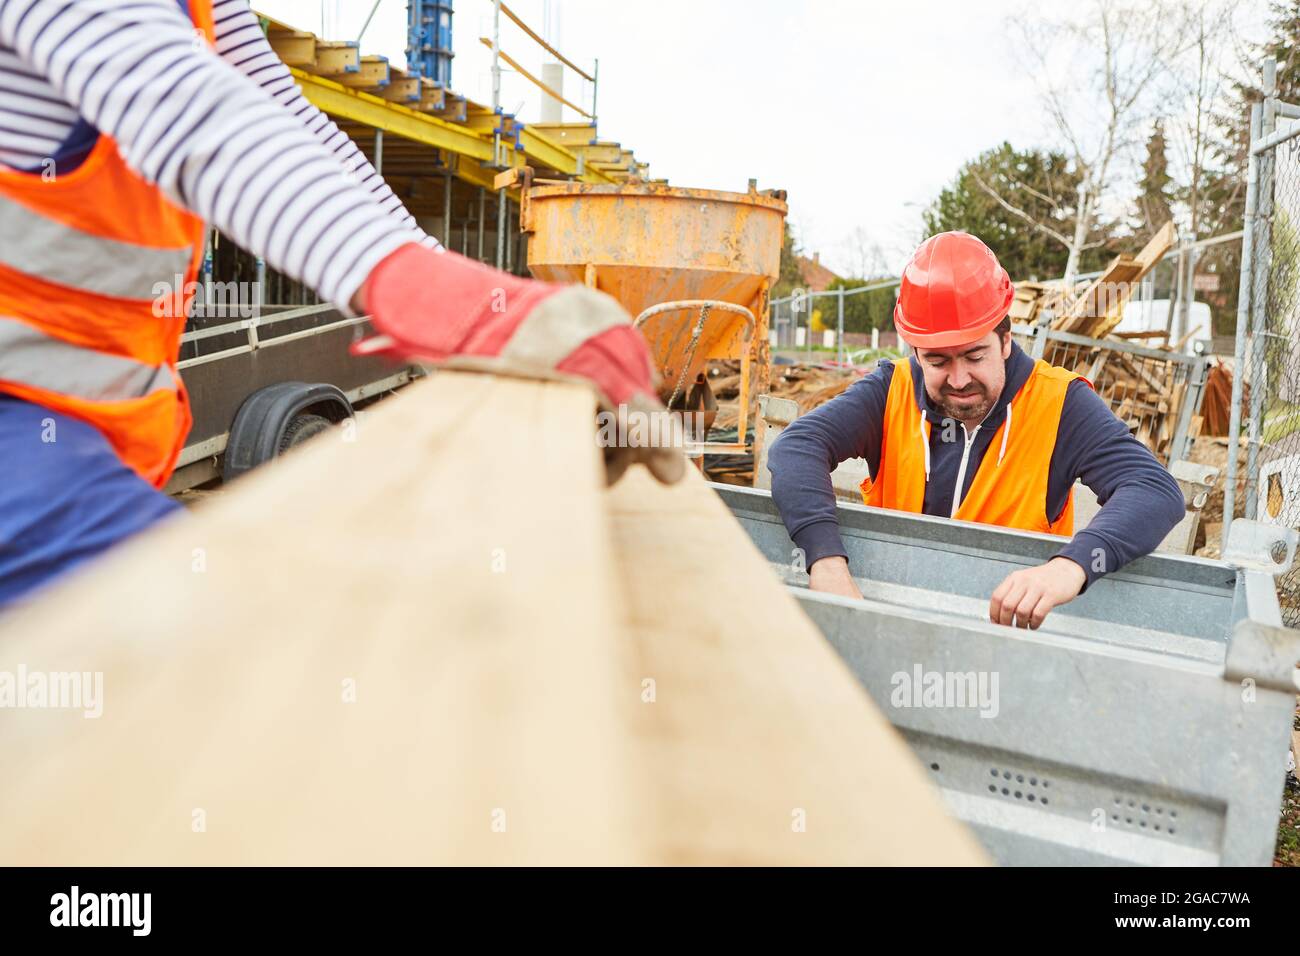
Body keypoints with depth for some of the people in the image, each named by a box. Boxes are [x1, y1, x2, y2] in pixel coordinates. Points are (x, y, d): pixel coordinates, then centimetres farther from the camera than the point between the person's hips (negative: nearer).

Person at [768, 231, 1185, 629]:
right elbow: (795, 449, -20)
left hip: (1014, 619, 0)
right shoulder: (890, 392, -7)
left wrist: (1072, 565, -42)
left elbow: (1157, 491, -21)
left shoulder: (1059, 404, -11)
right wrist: (826, 559, -39)